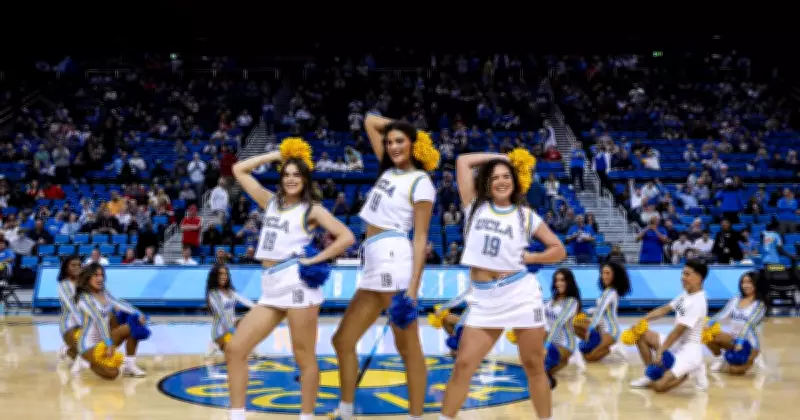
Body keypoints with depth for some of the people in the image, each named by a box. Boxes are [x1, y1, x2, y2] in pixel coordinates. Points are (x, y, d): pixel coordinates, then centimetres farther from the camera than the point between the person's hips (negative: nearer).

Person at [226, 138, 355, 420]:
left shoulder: (312, 209, 3)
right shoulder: (270, 201, 18)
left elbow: (347, 237, -7)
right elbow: (239, 170, 21)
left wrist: (315, 260, -8)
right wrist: (275, 155, 17)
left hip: (297, 283, -6)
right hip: (270, 289, 6)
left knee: (304, 358, -1)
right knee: (234, 350, 0)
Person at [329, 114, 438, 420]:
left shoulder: (420, 182, -2)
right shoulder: (389, 170, 19)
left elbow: (421, 237, -8)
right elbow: (370, 121, 28)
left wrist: (413, 286, -16)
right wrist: (397, 125, 18)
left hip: (394, 260, -9)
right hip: (374, 267, 9)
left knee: (407, 346, -6)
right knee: (343, 341, 11)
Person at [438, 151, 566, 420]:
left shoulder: (526, 216, 6)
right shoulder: (475, 206, 8)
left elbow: (559, 250, 11)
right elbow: (463, 161, 5)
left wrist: (528, 257, -3)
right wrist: (500, 156, 11)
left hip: (521, 294, -1)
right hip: (484, 299, 1)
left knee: (534, 367, 6)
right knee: (463, 365, -2)